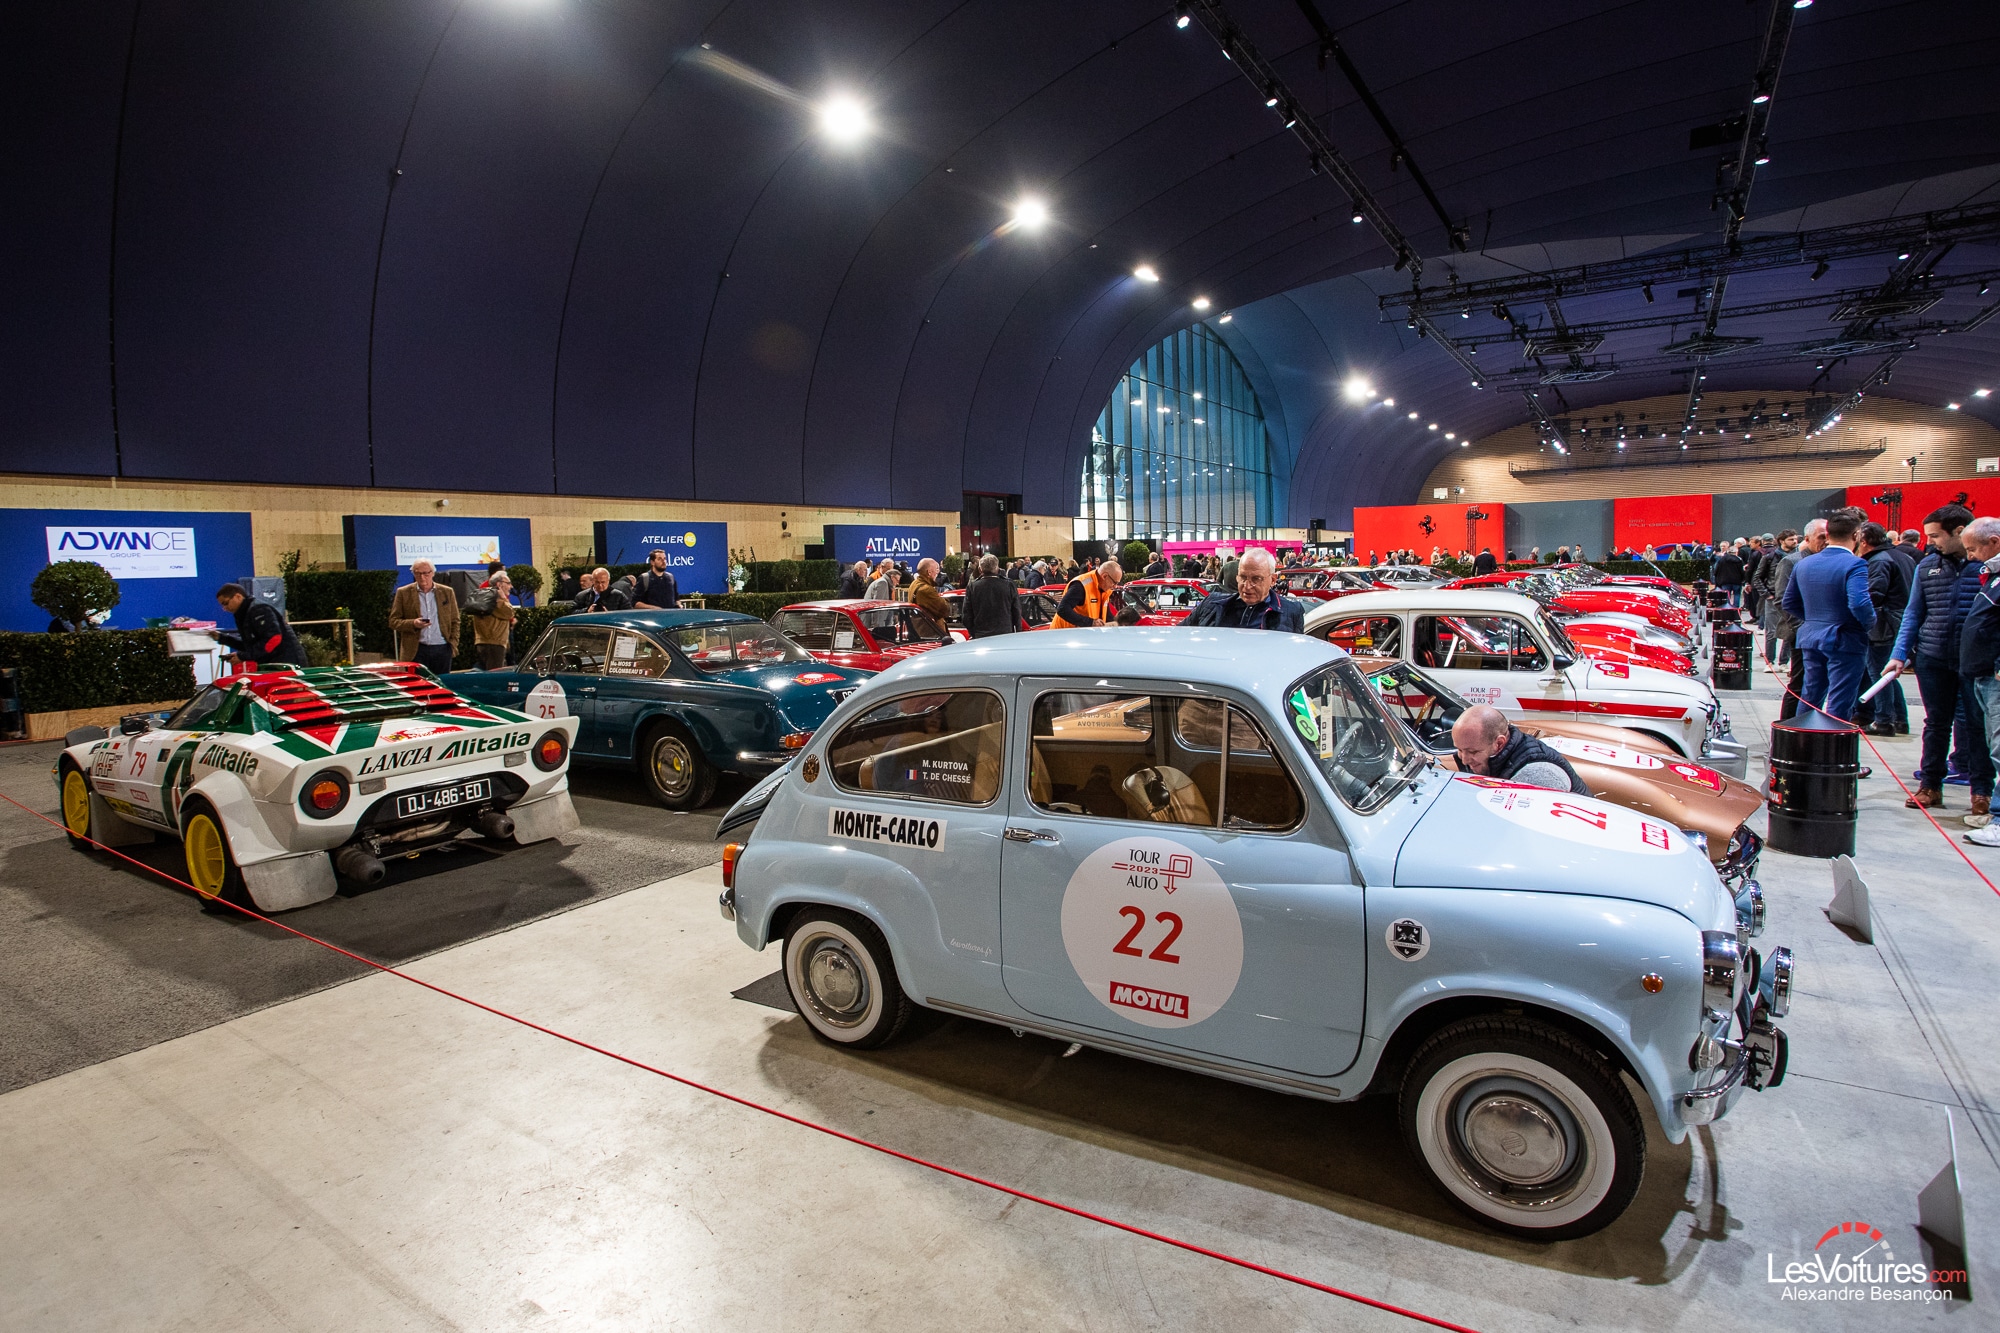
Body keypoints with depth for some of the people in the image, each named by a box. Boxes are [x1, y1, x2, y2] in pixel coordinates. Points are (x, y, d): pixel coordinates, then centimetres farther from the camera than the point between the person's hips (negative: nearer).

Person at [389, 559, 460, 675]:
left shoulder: (447, 592, 8)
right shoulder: (403, 593, 4)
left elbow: (455, 620, 13)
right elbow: (393, 621, 4)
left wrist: (453, 642, 0)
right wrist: (413, 624, -15)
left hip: (442, 649, 1)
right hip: (416, 650, -1)